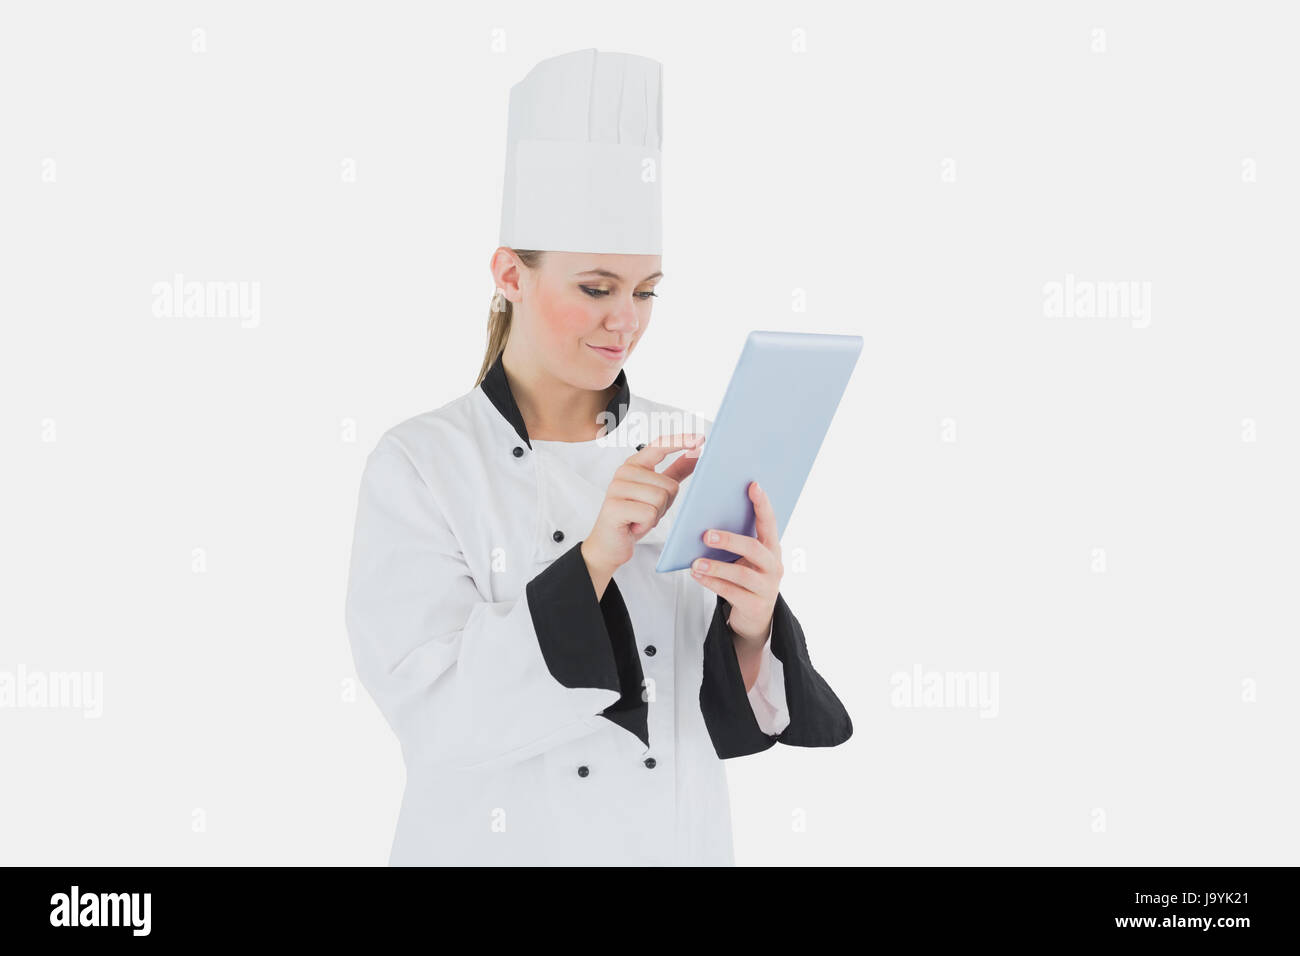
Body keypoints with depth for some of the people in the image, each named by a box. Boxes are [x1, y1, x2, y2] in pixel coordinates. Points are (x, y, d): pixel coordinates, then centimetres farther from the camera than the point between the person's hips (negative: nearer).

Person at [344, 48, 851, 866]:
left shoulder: (693, 452, -2)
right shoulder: (420, 463, -12)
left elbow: (730, 715, -4)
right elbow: (434, 715, -20)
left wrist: (751, 627, -24)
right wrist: (593, 563, -28)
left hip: (682, 834, 3)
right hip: (504, 838, -3)